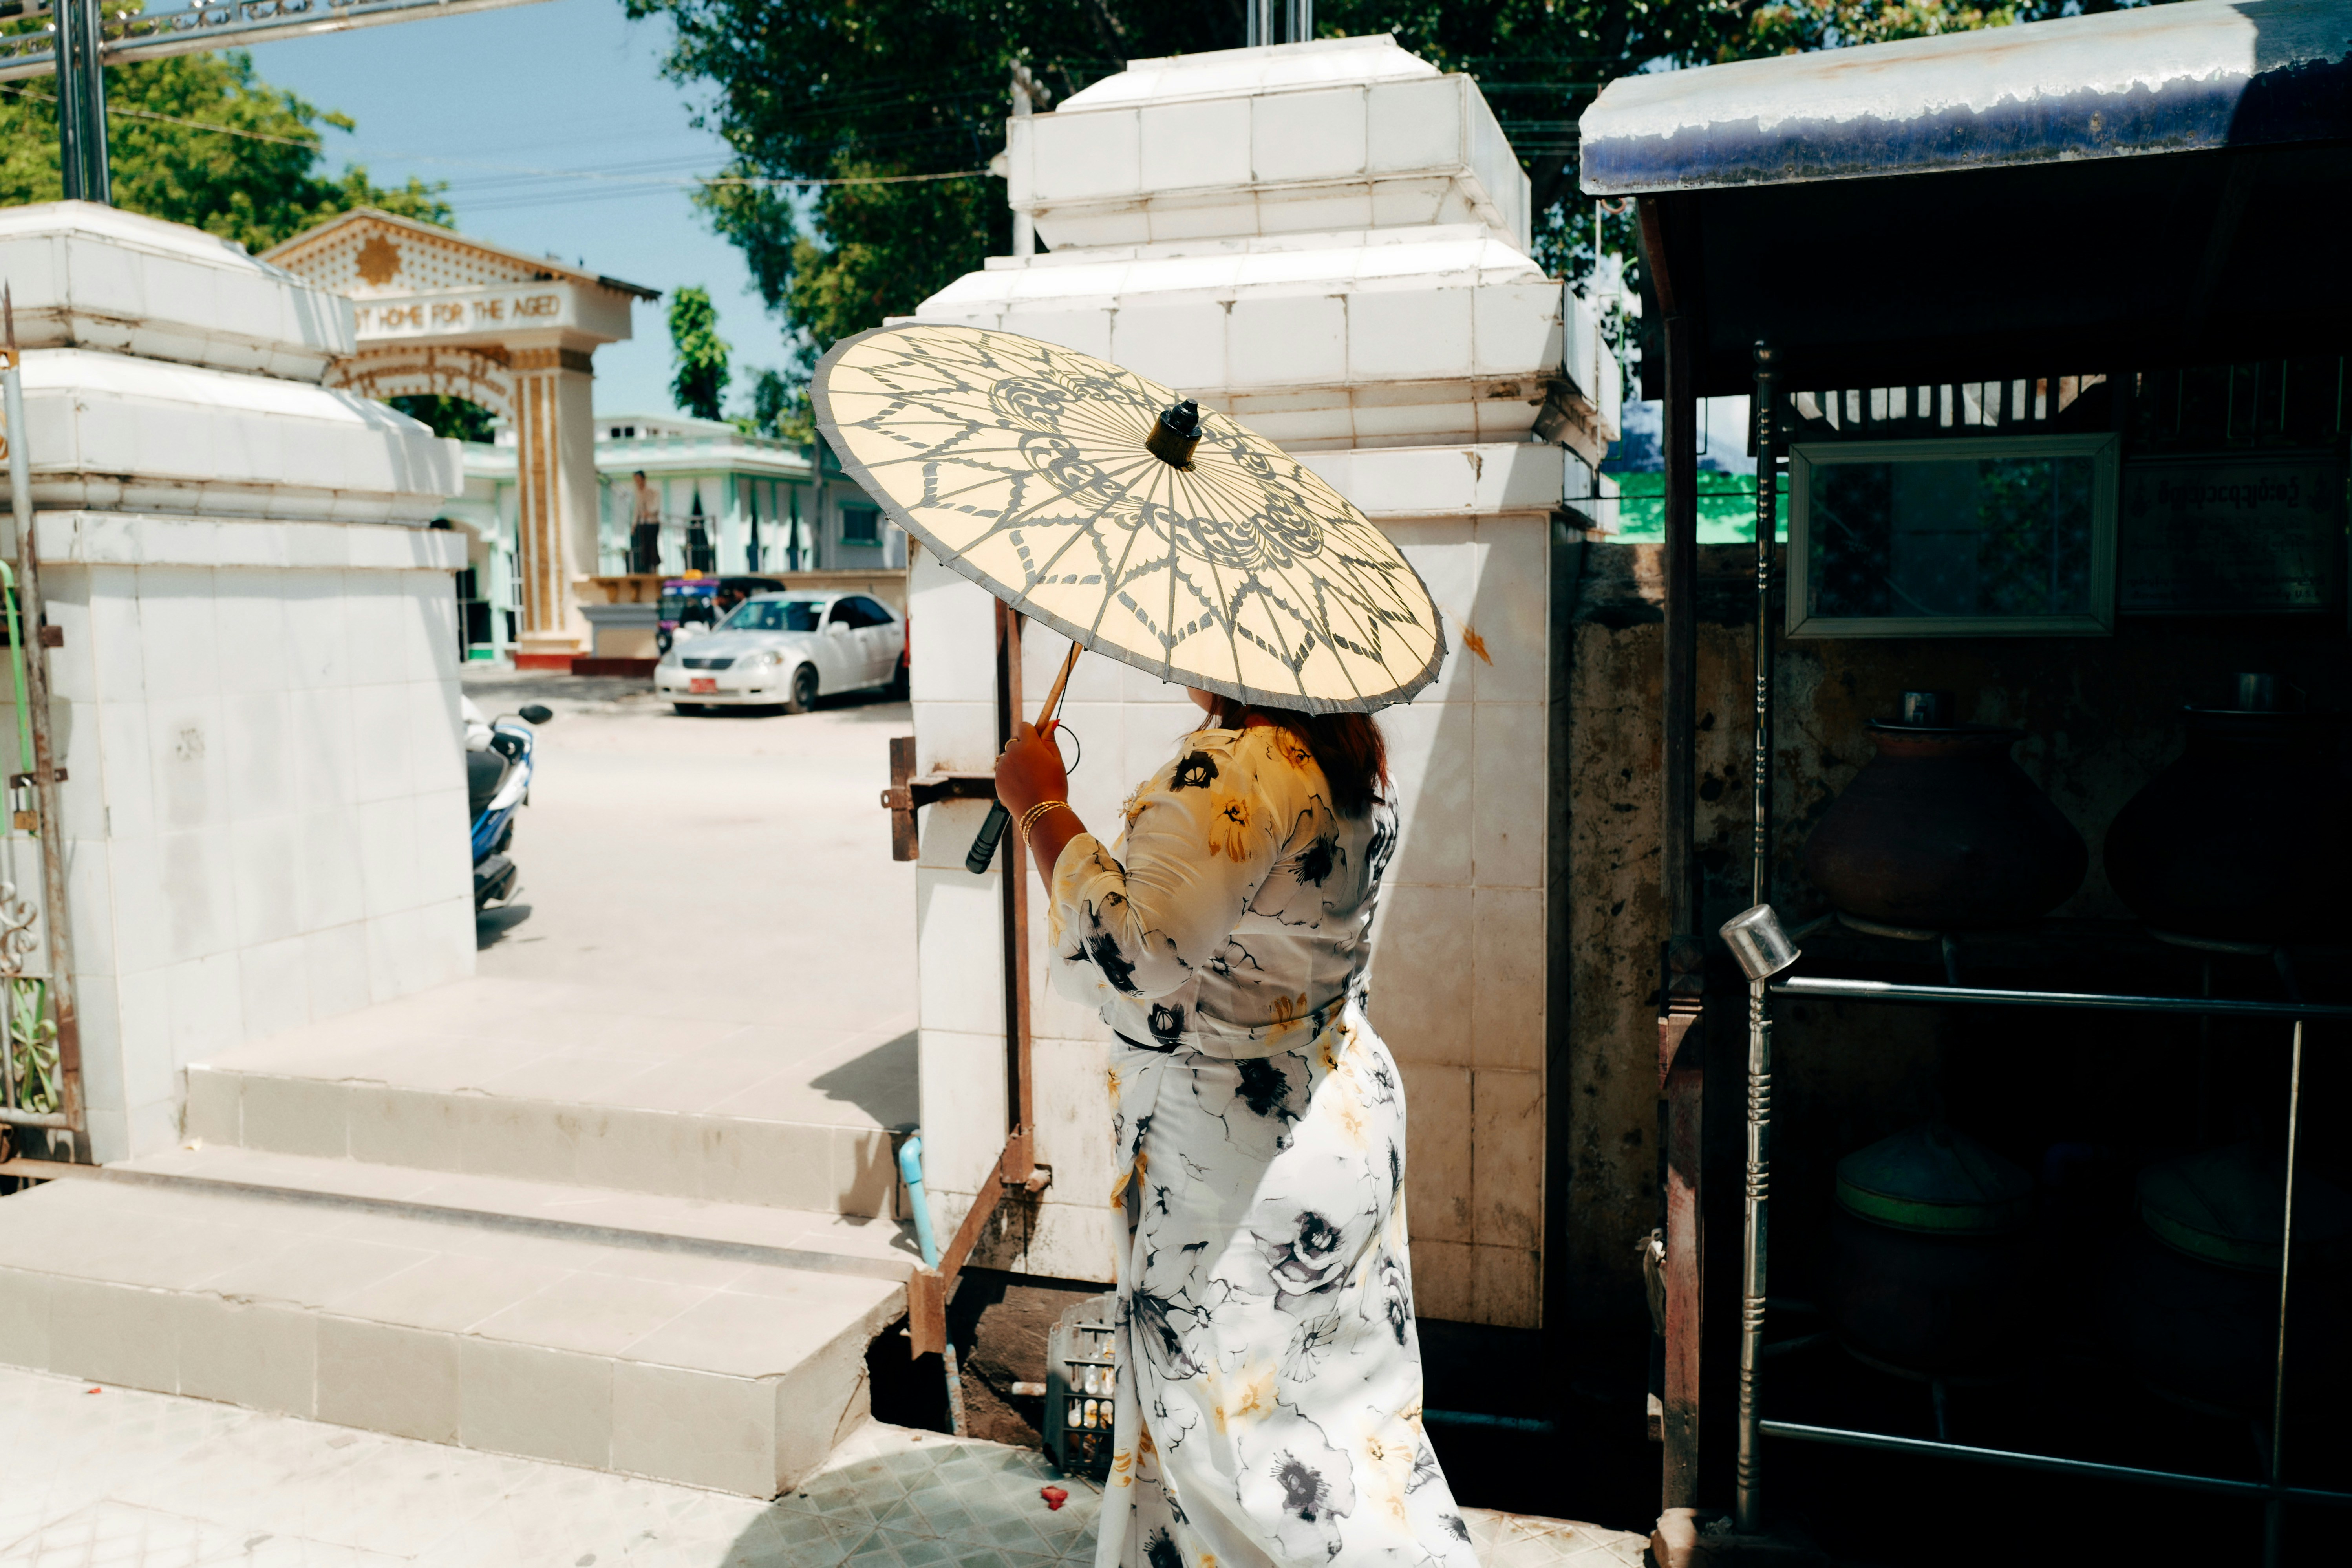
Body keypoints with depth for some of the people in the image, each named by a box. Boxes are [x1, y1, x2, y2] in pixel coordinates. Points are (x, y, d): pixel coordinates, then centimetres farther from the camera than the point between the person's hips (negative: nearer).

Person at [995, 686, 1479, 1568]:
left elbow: (1130, 953, -31)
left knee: (1227, 1405, 7)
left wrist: (1041, 806, -20)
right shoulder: (1355, 763, 4)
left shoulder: (1237, 768, -25)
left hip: (1239, 1152, -9)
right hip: (1339, 1116, 10)